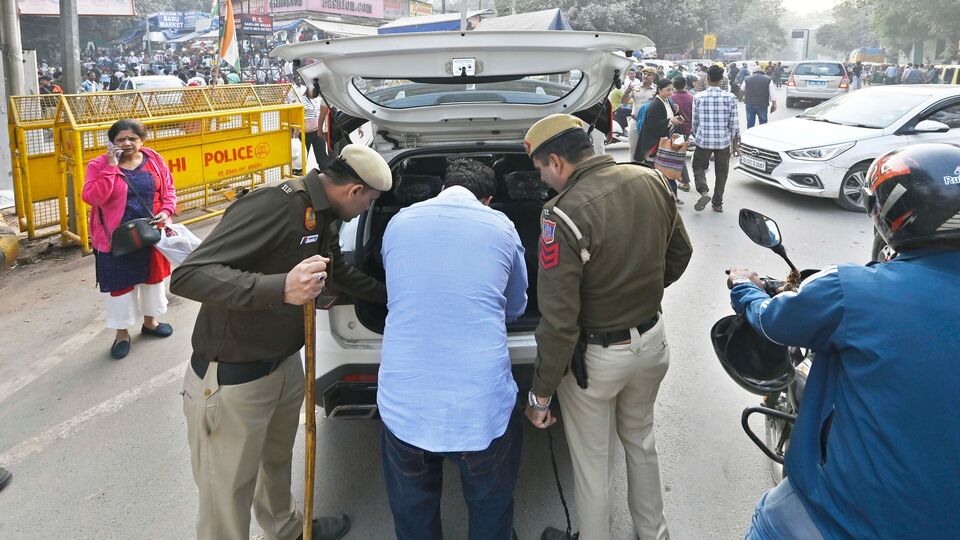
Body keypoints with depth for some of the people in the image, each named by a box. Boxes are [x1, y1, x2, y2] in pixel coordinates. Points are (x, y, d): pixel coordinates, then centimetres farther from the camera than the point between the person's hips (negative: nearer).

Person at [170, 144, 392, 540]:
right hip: (231, 384, -9)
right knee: (228, 497, 6)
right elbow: (187, 276, -32)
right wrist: (280, 288, -43)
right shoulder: (273, 206, -26)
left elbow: (340, 273, 26)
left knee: (278, 461, 29)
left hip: (286, 367, 9)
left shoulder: (326, 216, 5)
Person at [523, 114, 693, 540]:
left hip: (597, 356, -7)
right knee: (641, 439, 29)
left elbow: (559, 321, -25)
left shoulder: (565, 216, -27)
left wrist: (541, 393, -14)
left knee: (592, 463, 15)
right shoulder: (651, 180, -7)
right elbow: (679, 253, 9)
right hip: (652, 338, 7)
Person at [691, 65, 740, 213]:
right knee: (721, 172, 15)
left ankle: (704, 191, -10)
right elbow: (734, 124, -3)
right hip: (724, 141, 1)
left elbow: (694, 122, 3)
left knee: (699, 167, 16)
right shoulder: (730, 98, -5)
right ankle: (718, 203, 19)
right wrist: (736, 144, 8)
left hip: (703, 140, -1)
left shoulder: (698, 98, -6)